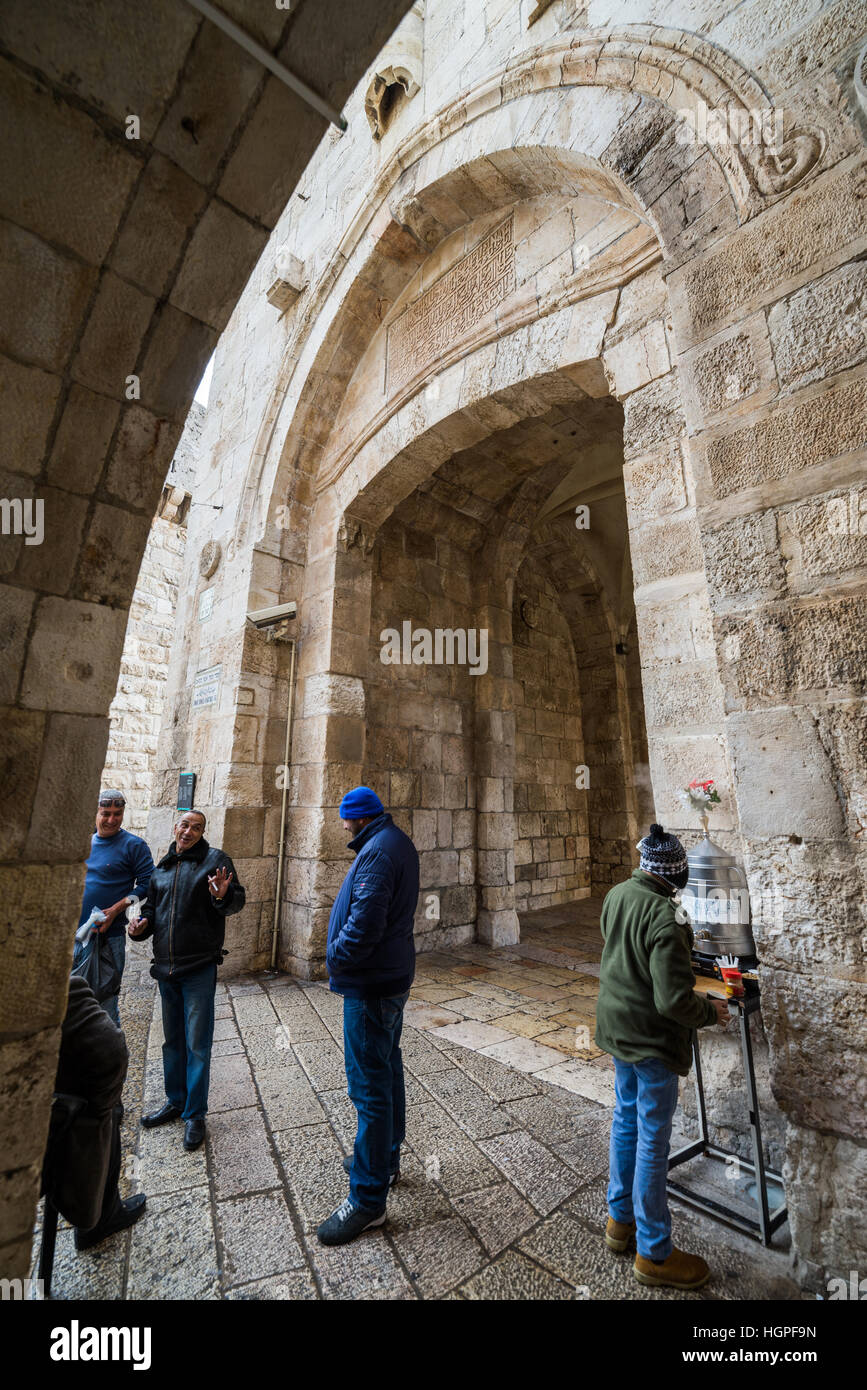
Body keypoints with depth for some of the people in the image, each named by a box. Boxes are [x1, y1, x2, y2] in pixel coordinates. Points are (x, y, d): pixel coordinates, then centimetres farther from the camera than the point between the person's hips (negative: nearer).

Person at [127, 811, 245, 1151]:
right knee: (172, 1040, 22)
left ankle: (195, 1114, 23)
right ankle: (175, 1102, 41)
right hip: (166, 968, 6)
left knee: (197, 1044, 5)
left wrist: (222, 897, -37)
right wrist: (142, 925, -2)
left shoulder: (215, 860, -9)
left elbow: (237, 900, -15)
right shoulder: (161, 868, 7)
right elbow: (151, 906, 19)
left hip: (199, 968, -6)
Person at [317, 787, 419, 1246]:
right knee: (387, 1071, 24)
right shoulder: (398, 843, 8)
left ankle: (368, 1199, 18)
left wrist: (336, 960, -13)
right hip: (393, 976, 11)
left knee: (370, 1086, 3)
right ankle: (385, 1160, 42)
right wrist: (344, 959, 14)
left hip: (370, 985, -11)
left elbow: (365, 922, -30)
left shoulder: (378, 851, -24)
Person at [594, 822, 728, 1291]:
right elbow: (674, 1001, -26)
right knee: (652, 1140, 12)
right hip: (652, 1040, -7)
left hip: (616, 1025, 7)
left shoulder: (616, 895, -6)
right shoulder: (665, 917, -29)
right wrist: (711, 1011, -6)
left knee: (626, 1120, 25)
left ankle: (620, 1219, 44)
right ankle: (654, 1254, 32)